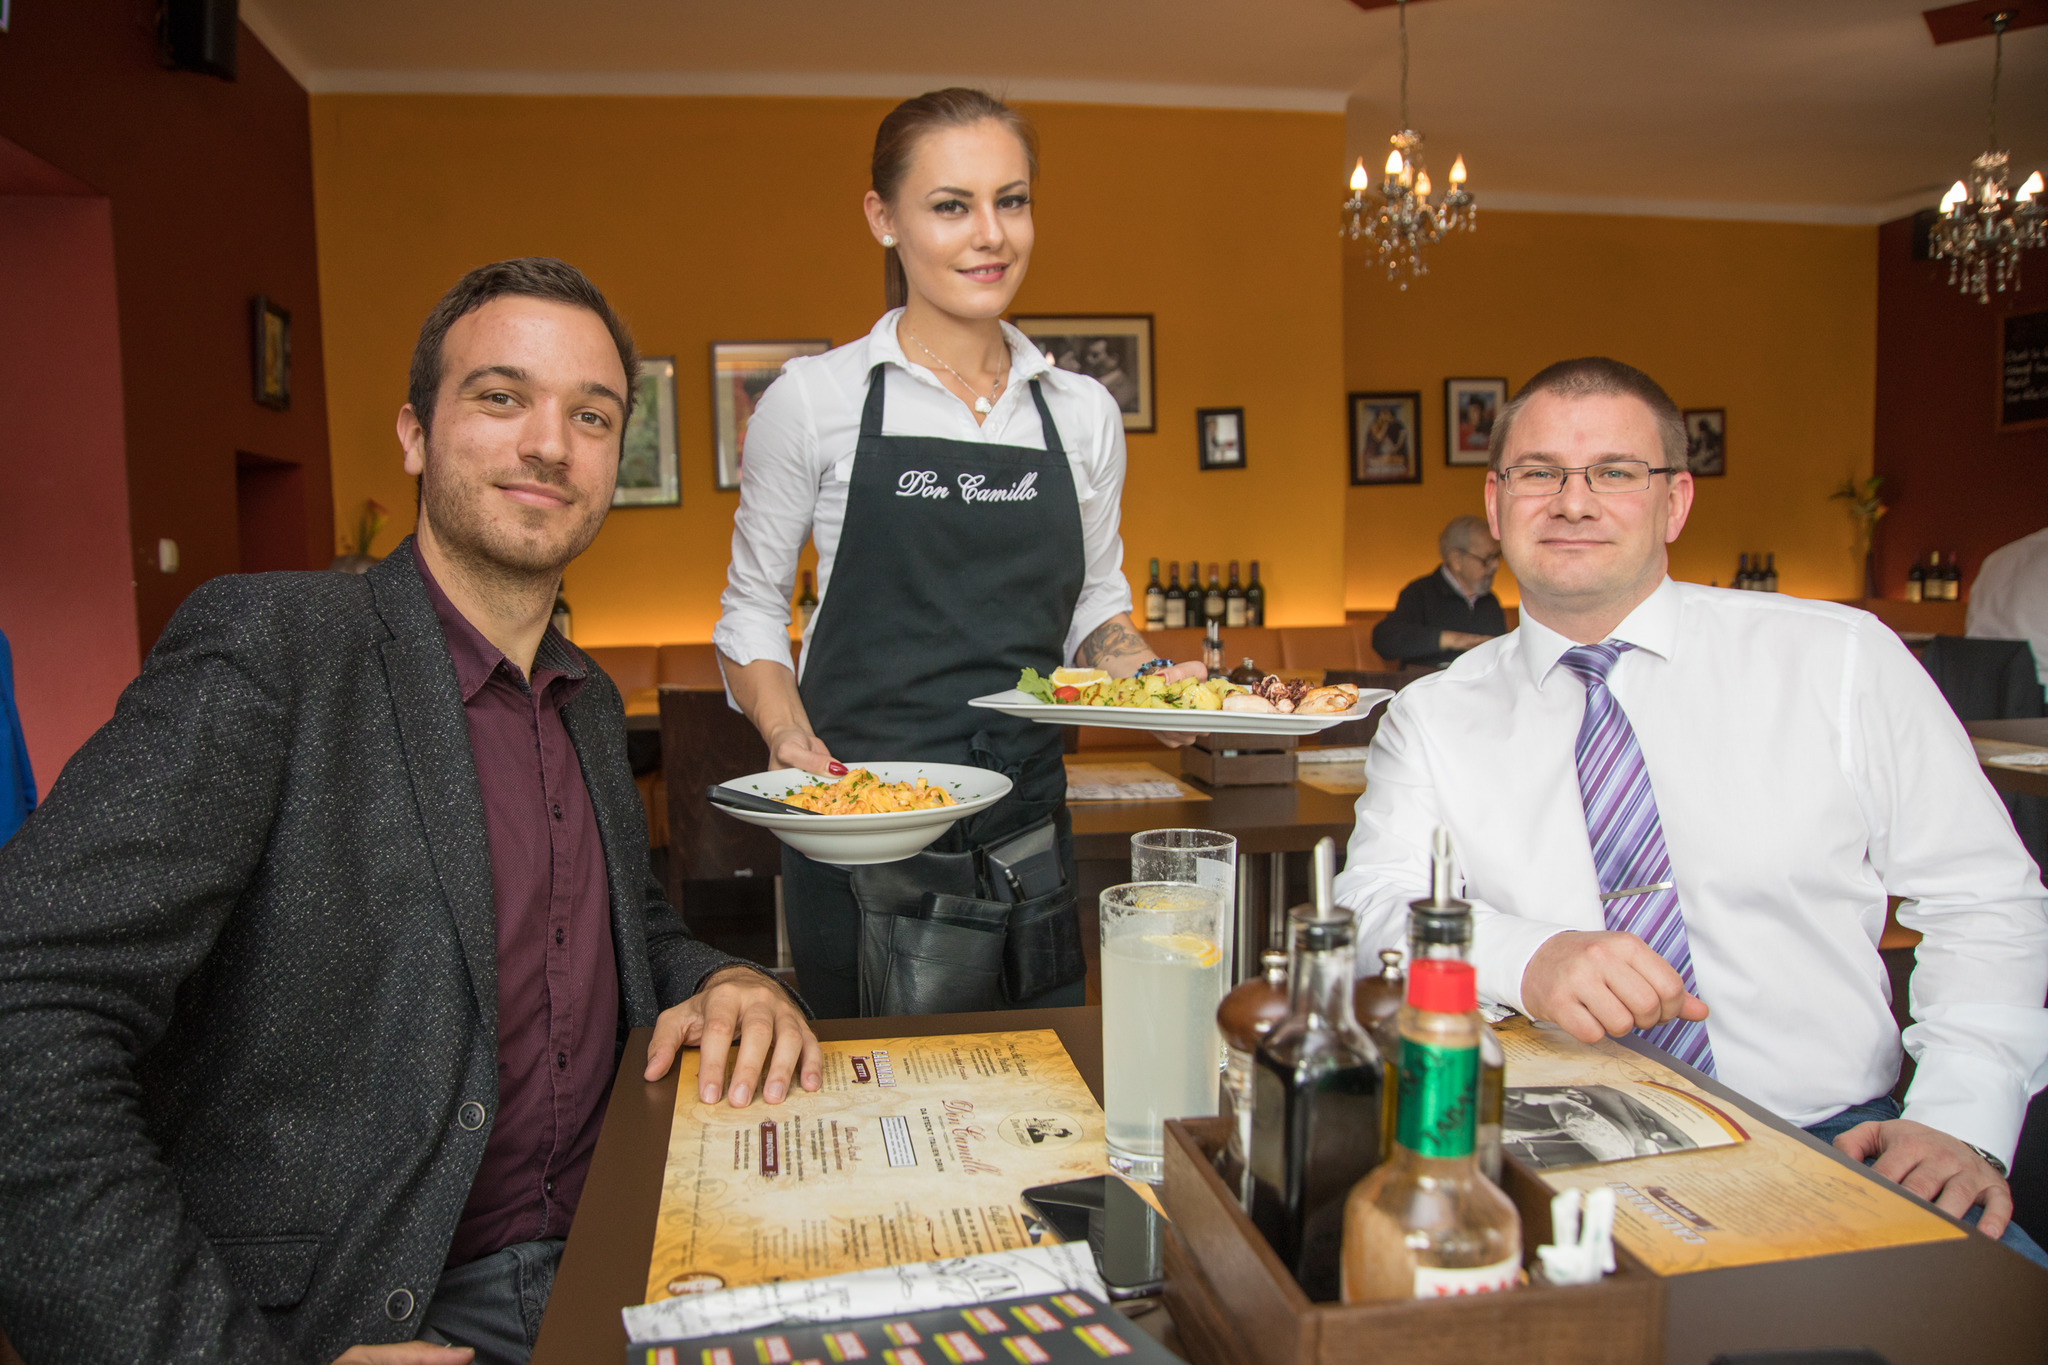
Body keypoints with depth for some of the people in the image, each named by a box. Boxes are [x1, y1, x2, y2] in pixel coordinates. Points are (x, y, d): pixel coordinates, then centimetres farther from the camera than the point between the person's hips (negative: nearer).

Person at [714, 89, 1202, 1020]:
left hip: (1031, 833, 3)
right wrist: (791, 739, -14)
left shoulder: (1084, 413, 6)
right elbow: (751, 612, 3)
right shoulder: (815, 400, -3)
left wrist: (1150, 677, -4)